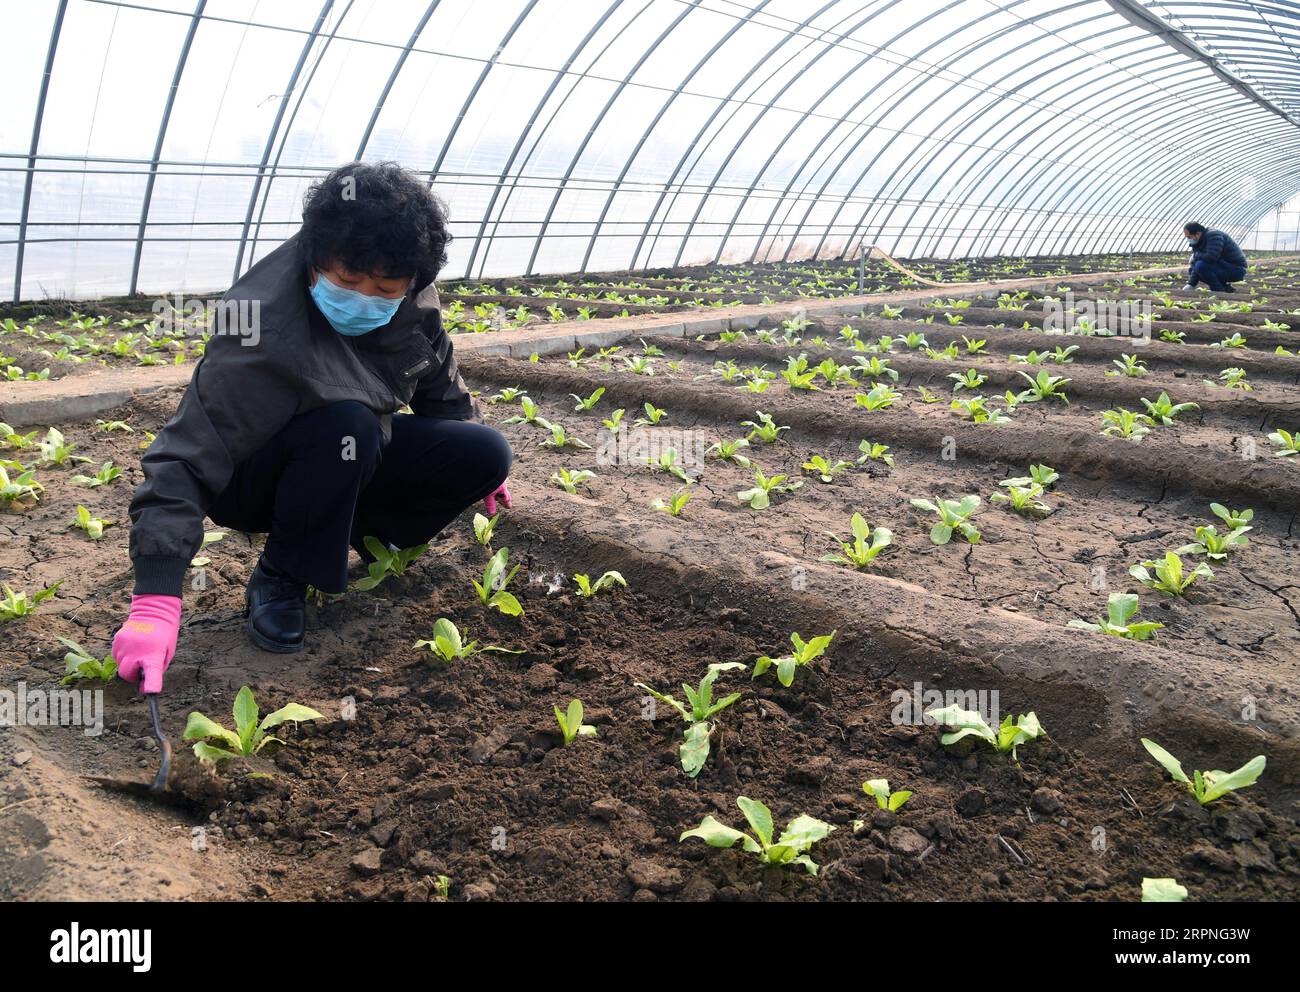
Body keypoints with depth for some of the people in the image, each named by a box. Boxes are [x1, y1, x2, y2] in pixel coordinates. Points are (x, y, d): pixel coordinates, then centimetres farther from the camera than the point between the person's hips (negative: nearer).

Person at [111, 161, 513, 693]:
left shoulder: (412, 304, -15)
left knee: (489, 454, -12)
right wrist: (155, 600, -43)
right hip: (252, 482, -6)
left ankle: (361, 529, 10)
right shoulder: (263, 334, -35)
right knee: (349, 423, -38)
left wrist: (476, 464, 19)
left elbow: (439, 385, 7)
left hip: (351, 458, 6)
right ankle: (279, 579, -15)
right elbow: (186, 460, -36)